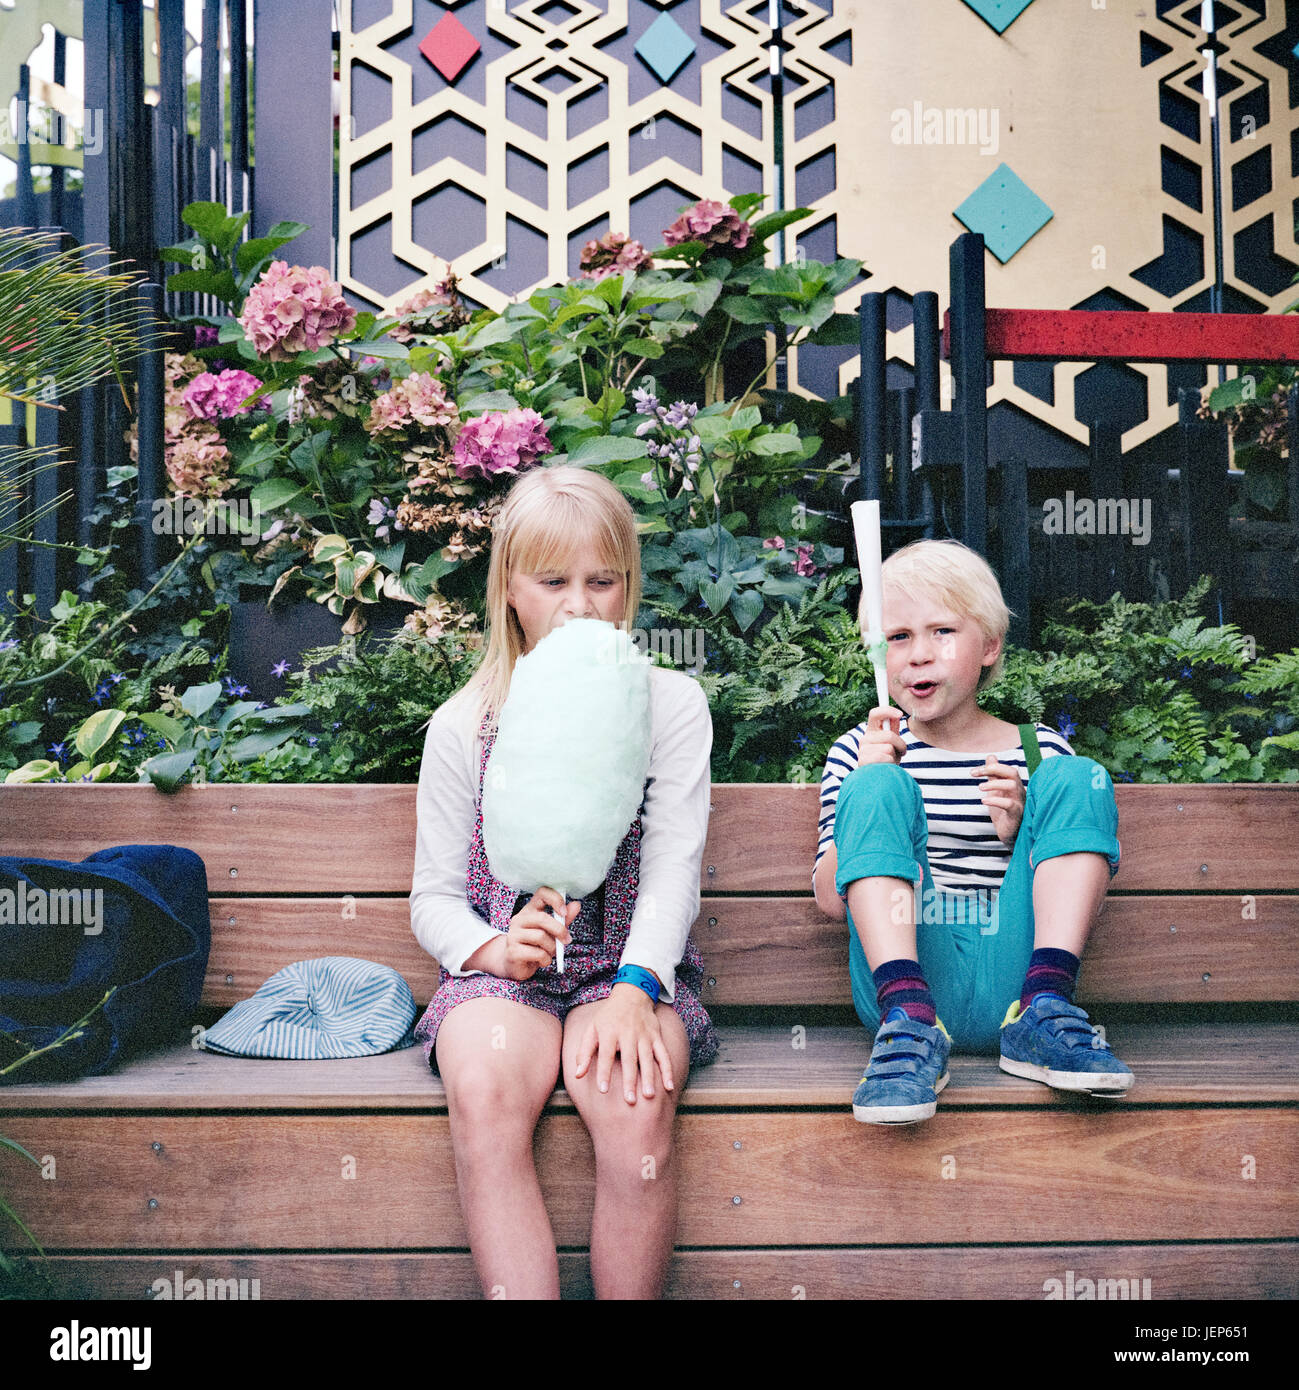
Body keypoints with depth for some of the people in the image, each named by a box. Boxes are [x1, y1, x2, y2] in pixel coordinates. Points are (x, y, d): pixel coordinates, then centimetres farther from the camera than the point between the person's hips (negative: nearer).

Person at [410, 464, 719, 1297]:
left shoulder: (670, 705, 7)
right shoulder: (462, 727, 9)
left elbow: (674, 866, -2)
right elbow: (435, 898, 10)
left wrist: (634, 988, -19)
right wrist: (495, 948, -14)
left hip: (632, 959, 0)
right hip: (501, 962, 1)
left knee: (634, 1101, -33)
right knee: (484, 1096, -33)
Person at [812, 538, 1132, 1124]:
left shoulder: (1039, 750, 14)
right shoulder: (857, 752, 12)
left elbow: (1088, 896, 13)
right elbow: (831, 899, 4)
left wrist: (1023, 833, -7)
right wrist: (868, 787, -8)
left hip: (1008, 979, 1)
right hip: (904, 972, -1)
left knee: (1077, 776, -9)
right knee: (878, 786, -18)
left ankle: (1042, 1012, -20)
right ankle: (909, 1021, -31)